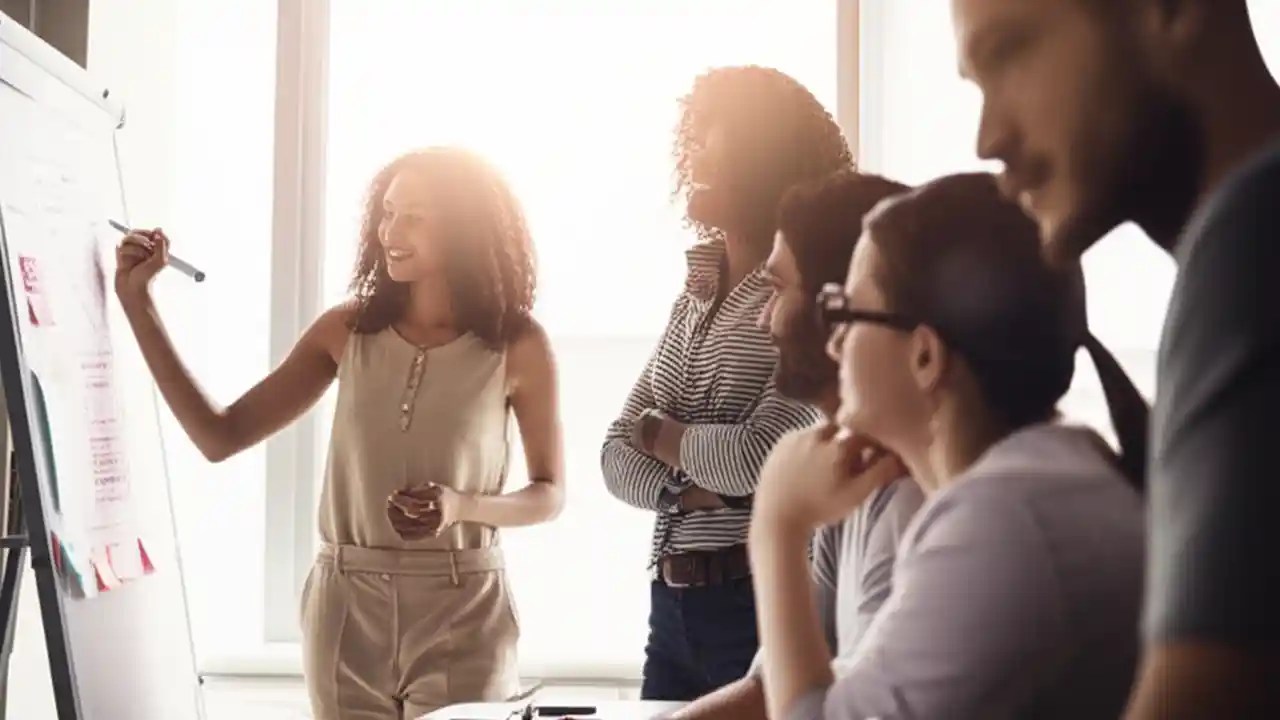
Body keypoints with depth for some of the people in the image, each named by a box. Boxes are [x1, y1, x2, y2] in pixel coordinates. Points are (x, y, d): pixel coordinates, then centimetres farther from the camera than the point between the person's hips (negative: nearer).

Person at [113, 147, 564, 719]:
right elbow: (220, 438, 1)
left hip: (462, 617, -2)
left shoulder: (516, 343, -5)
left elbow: (550, 494, 2)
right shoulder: (347, 331, 2)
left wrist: (460, 507, -18)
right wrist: (137, 303, -1)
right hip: (346, 612, 2)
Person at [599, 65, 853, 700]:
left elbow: (760, 458, -22)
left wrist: (658, 433, -3)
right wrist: (690, 493, -12)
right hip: (673, 605, 7)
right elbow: (618, 455, 10)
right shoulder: (695, 295, 12)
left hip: (764, 603, -7)